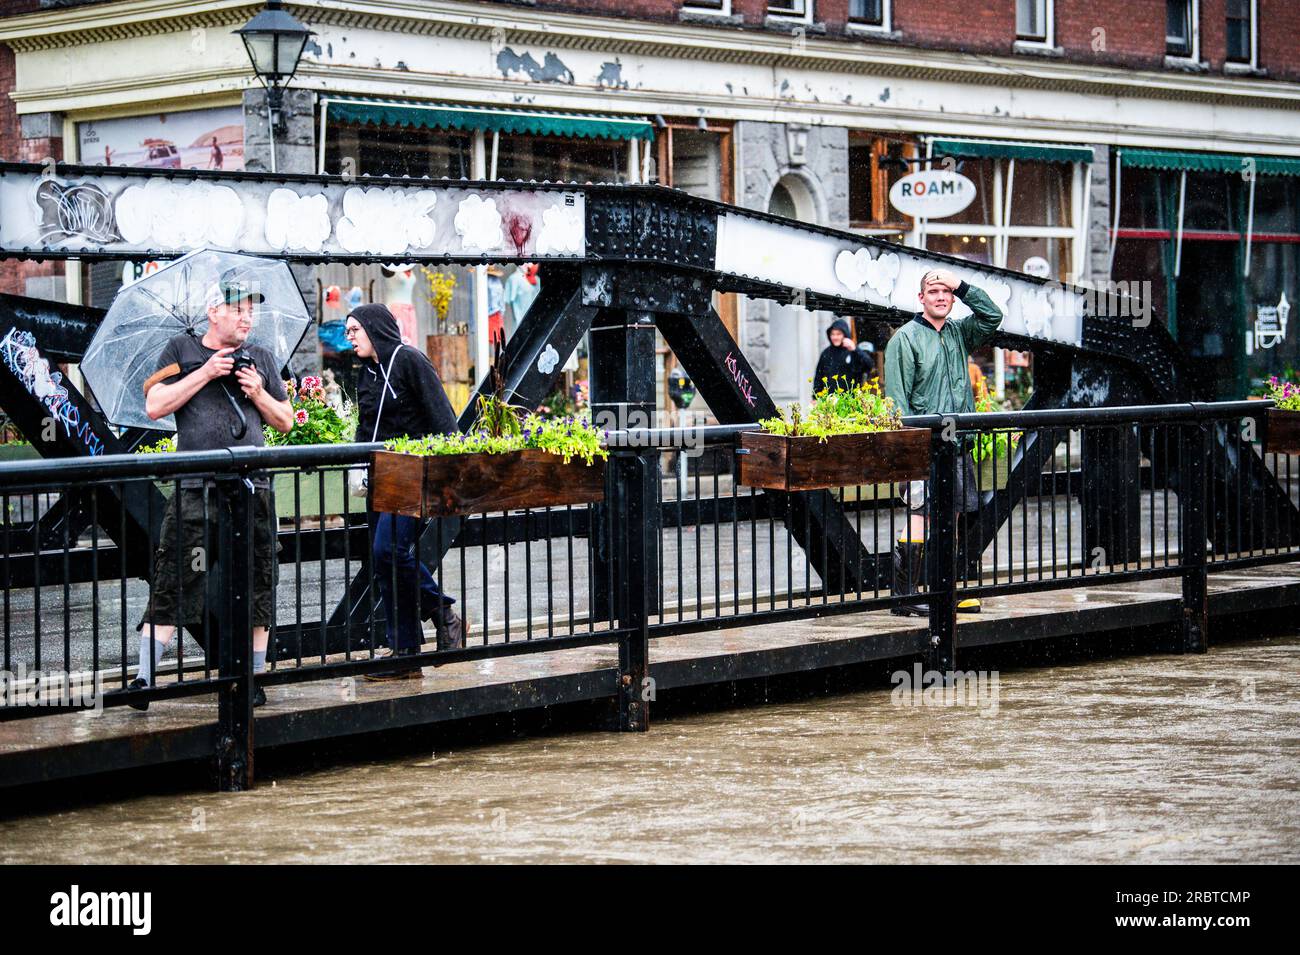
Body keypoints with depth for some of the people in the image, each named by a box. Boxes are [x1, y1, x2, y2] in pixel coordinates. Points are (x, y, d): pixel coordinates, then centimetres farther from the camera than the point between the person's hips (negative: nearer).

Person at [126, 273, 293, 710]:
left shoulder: (260, 358, 16)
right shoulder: (181, 350, 8)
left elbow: (285, 420, 19)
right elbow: (154, 406, -1)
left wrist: (258, 393, 0)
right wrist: (205, 373, -7)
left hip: (252, 487, 3)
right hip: (196, 489, -3)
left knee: (256, 586, 4)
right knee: (173, 582, -7)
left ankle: (253, 678, 13)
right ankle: (145, 677, -4)